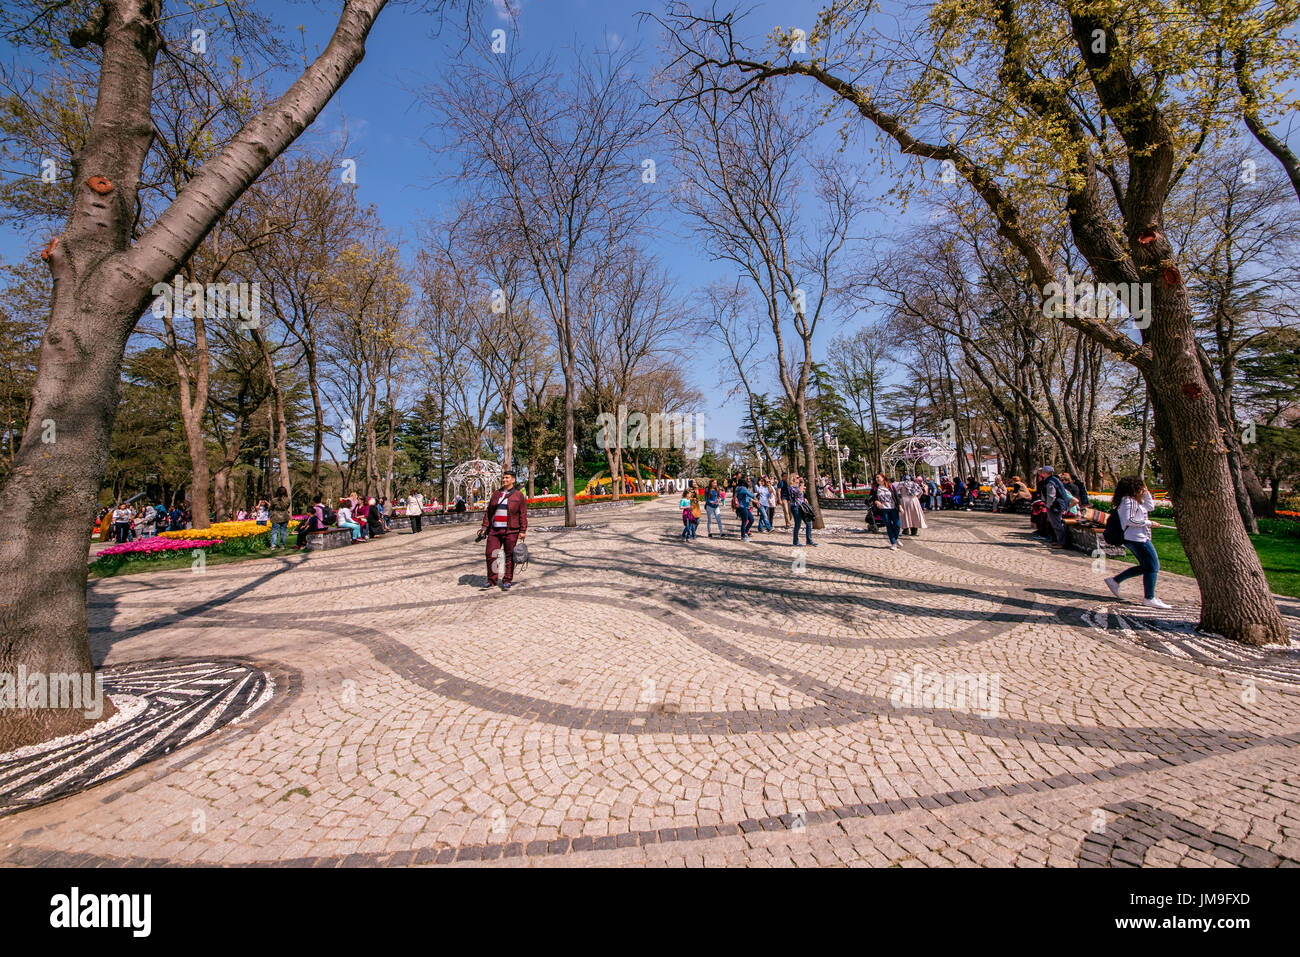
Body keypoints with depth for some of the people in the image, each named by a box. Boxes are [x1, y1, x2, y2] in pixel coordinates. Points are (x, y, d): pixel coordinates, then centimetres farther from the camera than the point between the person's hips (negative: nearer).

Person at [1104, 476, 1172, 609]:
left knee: (1146, 566, 16)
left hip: (1140, 537, 11)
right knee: (1153, 566, -4)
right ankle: (1149, 599, 2)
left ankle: (1114, 580, 17)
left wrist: (1146, 491, 17)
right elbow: (1129, 520, -23)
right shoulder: (1128, 500, -15)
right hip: (1137, 538, -11)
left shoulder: (1134, 500, 16)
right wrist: (1149, 523, -16)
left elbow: (1150, 506, 23)